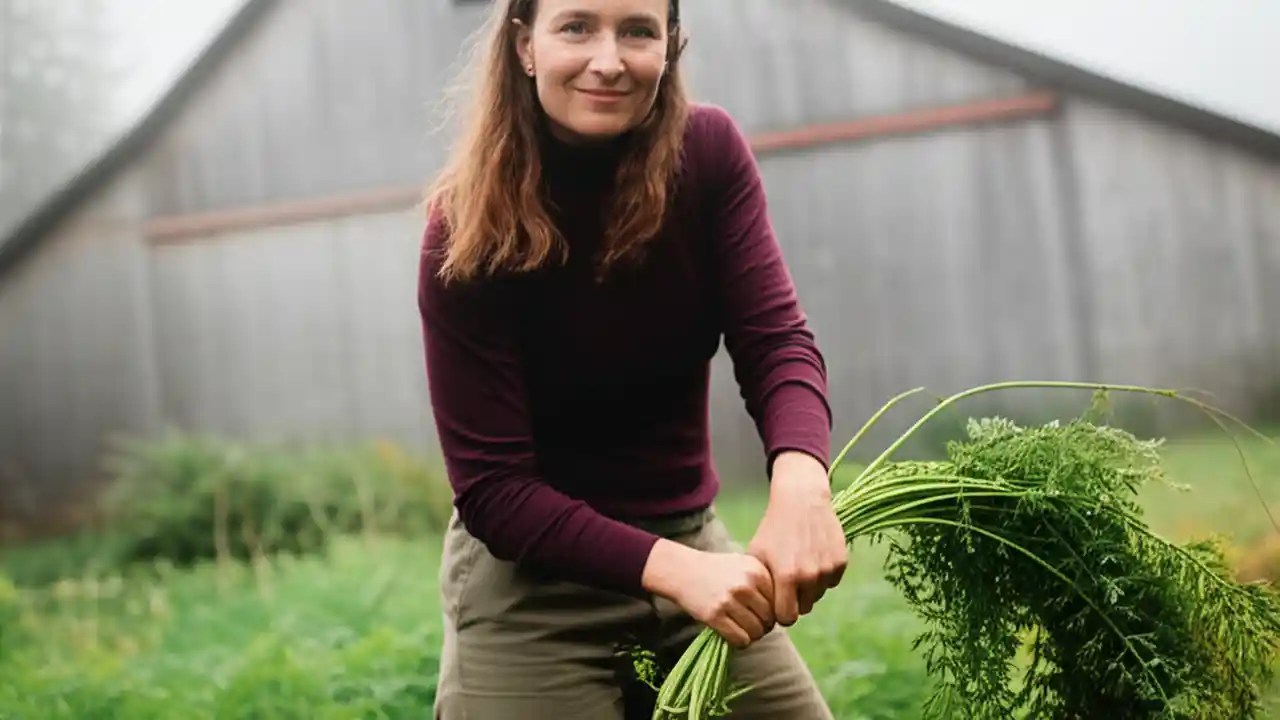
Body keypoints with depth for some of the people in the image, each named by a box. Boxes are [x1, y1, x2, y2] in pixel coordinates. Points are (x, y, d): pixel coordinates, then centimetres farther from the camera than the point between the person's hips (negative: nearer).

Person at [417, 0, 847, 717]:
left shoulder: (709, 152, -8)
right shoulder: (469, 233, -18)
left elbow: (775, 339, -16)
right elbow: (492, 488, -19)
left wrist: (801, 482, -37)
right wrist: (673, 568, -33)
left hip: (693, 542, 4)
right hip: (529, 583, -3)